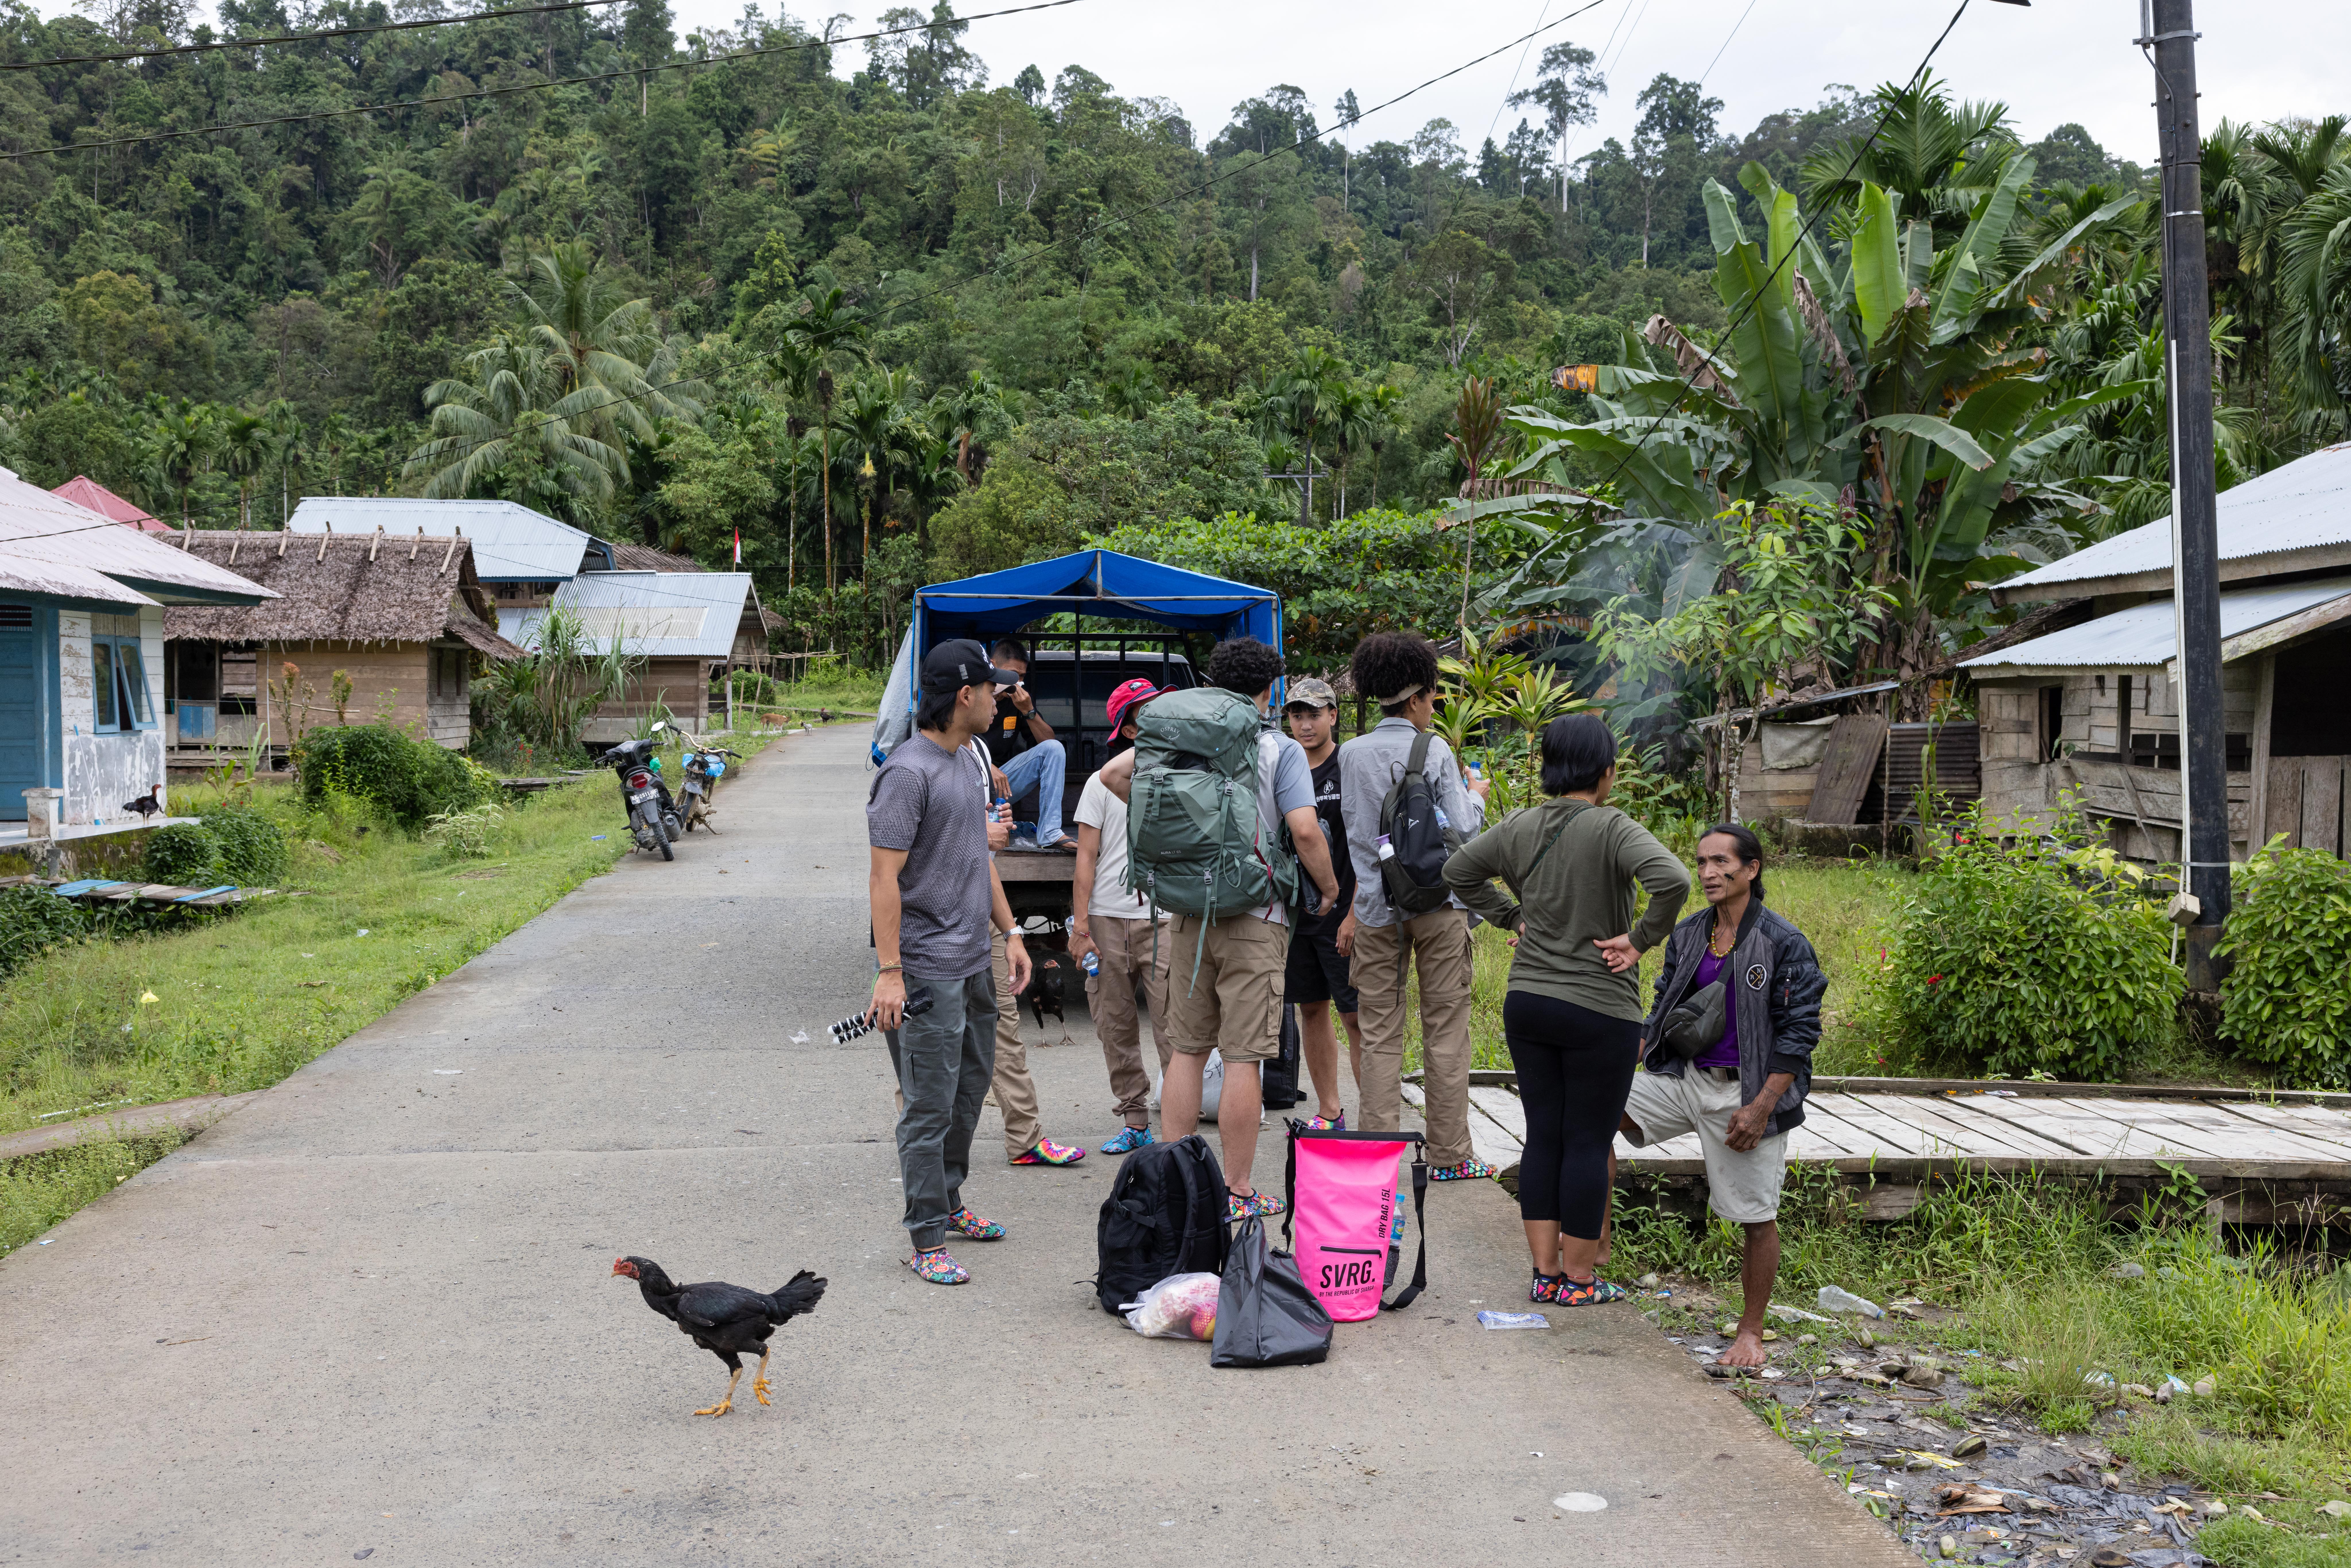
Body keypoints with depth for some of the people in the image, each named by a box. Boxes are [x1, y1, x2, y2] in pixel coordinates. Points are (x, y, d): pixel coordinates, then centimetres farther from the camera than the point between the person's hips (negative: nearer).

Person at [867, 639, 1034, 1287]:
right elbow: (884, 877, -20)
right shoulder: (908, 772, -17)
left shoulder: (967, 763, 13)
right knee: (931, 1106, -4)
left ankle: (948, 1202, 34)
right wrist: (889, 971, -23)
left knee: (971, 1086, 19)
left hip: (973, 962, 10)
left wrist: (1010, 931, 19)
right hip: (927, 970, -10)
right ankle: (928, 1240, 4)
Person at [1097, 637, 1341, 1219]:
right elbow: (1305, 829, -14)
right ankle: (1237, 1192, 4)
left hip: (1188, 910, 5)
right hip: (1254, 915, -4)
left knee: (1187, 1048, 11)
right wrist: (1329, 887, 2)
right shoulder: (1281, 749, -6)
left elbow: (1113, 773, 6)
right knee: (1243, 1057, -1)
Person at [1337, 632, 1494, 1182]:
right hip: (1438, 907, -3)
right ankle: (1450, 1154, 8)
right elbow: (1462, 829, -6)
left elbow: (1355, 832, 10)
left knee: (1380, 1035, 6)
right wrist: (1475, 796, 12)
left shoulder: (1352, 754, 4)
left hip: (1376, 908, 3)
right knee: (1445, 1031, 5)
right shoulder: (1435, 751, -7)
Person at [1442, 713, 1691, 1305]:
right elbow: (1673, 880, -30)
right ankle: (1578, 1279, 12)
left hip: (1527, 1004, 6)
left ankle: (1545, 1272, 18)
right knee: (1589, 1145, 5)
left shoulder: (1519, 827, 3)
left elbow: (1458, 870, 15)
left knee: (1542, 1138, 12)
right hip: (1598, 1012, -5)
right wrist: (1640, 940, -17)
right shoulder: (1612, 829, -15)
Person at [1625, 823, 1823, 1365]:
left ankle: (1751, 1333, 18)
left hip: (1748, 1093, -6)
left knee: (1758, 1218, 0)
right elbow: (1663, 1013, 16)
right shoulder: (1687, 936, 7)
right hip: (1684, 1077, 6)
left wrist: (1761, 1109, -18)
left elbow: (1799, 1034, -12)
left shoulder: (1784, 944, -11)